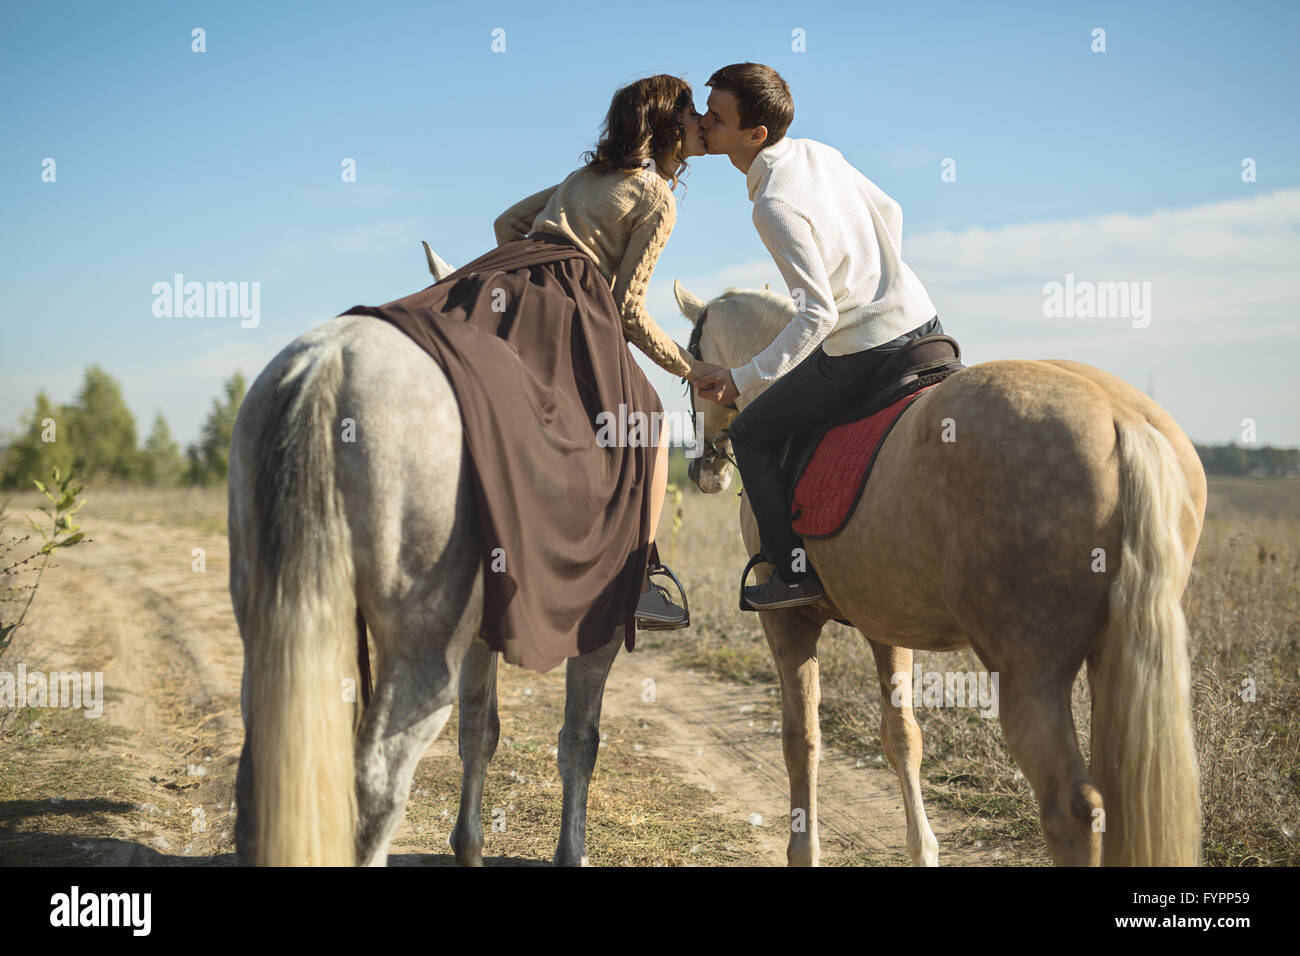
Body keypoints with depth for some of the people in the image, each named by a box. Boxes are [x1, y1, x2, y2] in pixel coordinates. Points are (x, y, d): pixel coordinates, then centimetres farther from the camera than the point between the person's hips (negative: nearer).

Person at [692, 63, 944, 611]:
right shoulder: (819, 153, 4)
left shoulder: (775, 205, -21)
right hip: (922, 318, 8)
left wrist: (742, 381, -23)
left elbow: (818, 314, -24)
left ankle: (796, 572, 7)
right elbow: (889, 212, 17)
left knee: (752, 434, 7)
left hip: (865, 349, -8)